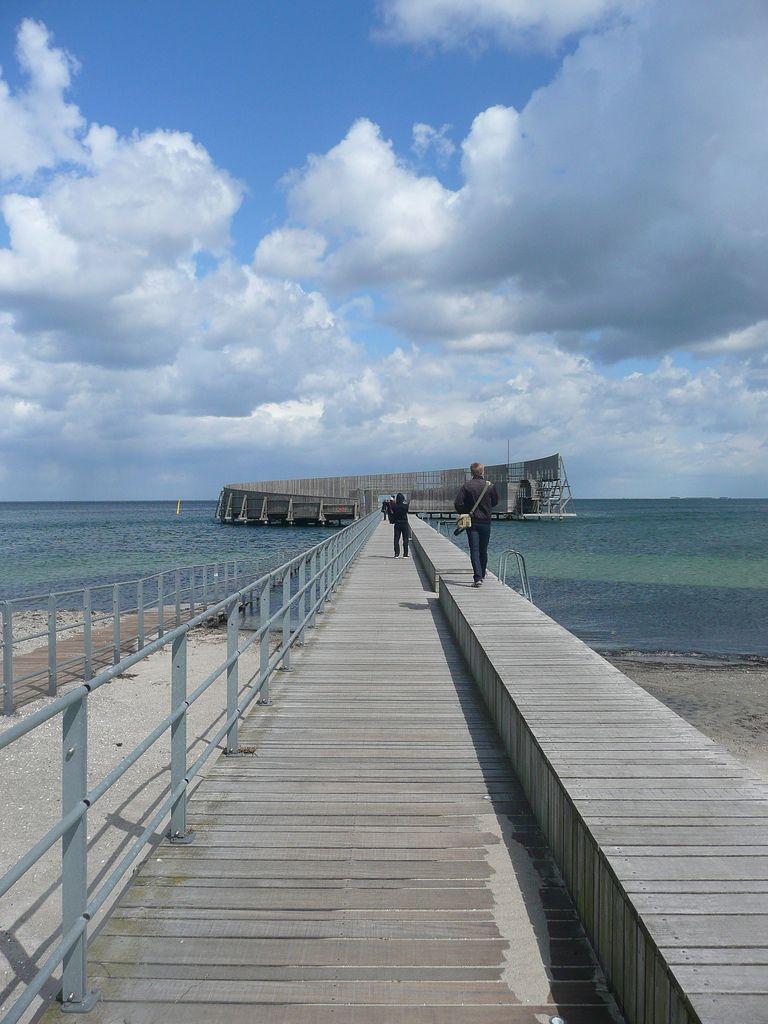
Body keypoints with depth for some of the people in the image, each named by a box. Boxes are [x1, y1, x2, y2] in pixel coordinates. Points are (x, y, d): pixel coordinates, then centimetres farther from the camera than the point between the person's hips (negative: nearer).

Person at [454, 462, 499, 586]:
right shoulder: (490, 486, -3)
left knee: (474, 550, -4)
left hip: (472, 522, -2)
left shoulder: (466, 486, -7)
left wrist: (465, 513, 6)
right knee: (483, 550, 15)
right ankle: (482, 575, 29)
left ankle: (478, 578, -16)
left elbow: (458, 504, -11)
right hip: (486, 522, 2)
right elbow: (495, 502, 11)